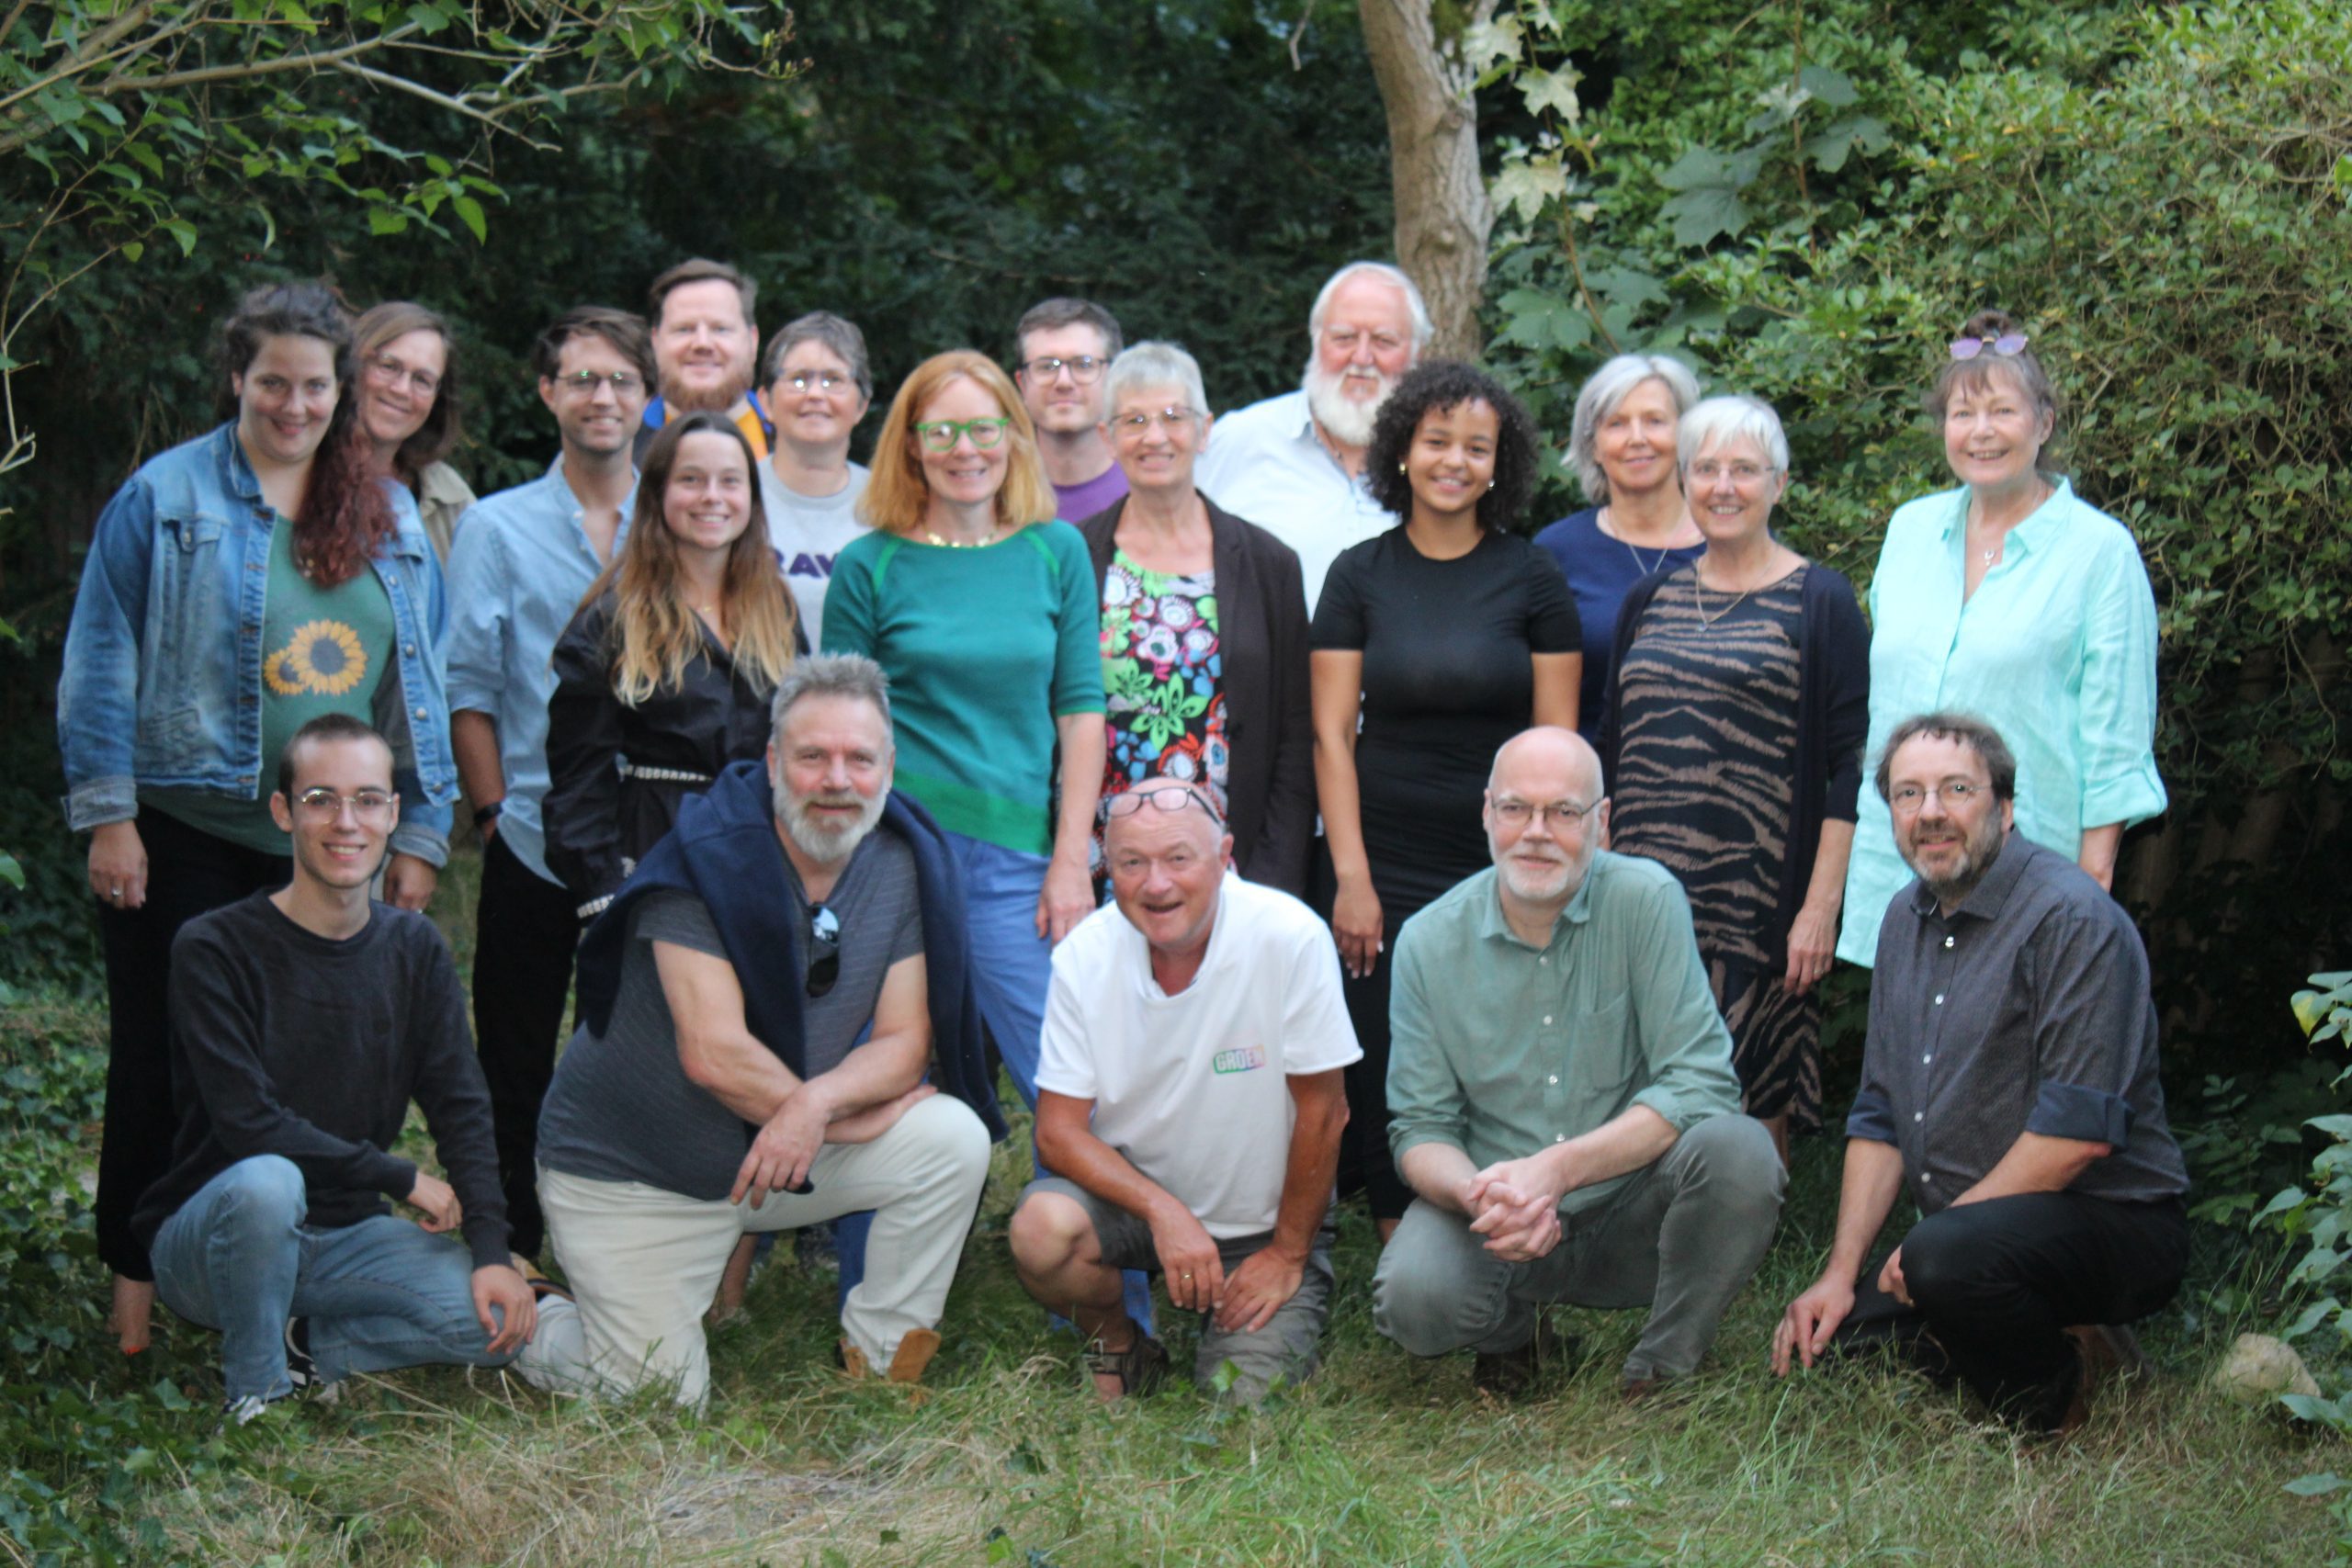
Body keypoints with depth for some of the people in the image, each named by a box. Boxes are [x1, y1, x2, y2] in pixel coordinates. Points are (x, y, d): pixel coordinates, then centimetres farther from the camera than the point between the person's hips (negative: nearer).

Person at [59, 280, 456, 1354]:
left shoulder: (389, 520, 11)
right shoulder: (165, 499, -2)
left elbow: (421, 686, 13)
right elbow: (102, 664, -4)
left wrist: (421, 836, 9)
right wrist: (107, 816, -9)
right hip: (187, 834, -4)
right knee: (164, 1060, 3)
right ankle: (138, 1277, 15)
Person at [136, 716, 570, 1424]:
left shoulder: (414, 948, 4)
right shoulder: (215, 948, -13)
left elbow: (461, 1110, 1)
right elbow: (249, 1124, -20)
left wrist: (491, 1252, -12)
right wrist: (401, 1179, -15)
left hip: (345, 1237, 4)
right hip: (208, 1236, -4)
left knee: (495, 1320, -20)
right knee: (265, 1183, -39)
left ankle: (300, 1347, 1)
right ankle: (256, 1392, -16)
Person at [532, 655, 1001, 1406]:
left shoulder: (904, 862, -6)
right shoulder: (708, 858, -22)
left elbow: (905, 1042, -8)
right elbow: (715, 1054, -27)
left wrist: (817, 1102, -28)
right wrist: (850, 1119, -17)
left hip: (790, 1154, 5)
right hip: (630, 1170, -4)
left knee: (955, 1139, -17)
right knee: (661, 1401, -9)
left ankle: (879, 1369, -2)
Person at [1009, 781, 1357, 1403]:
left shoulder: (1290, 938, -22)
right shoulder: (1084, 956, -13)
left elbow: (1323, 1112, -14)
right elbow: (1059, 1129, -11)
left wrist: (1289, 1254, -7)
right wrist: (1164, 1211, -26)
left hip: (1263, 1224, -2)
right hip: (1129, 1195, 2)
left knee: (1243, 1399, -18)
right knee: (1043, 1225, -29)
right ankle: (1117, 1348, 3)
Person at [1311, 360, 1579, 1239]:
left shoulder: (1531, 579, 3)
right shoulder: (1360, 575, 5)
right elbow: (1332, 735, 2)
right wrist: (1350, 876, -5)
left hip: (1500, 871, -1)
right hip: (1385, 875, 1)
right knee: (1386, 1085, 1)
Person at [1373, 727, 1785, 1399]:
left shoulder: (1646, 901, -9)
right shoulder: (1429, 942, -3)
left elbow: (1700, 1085, -16)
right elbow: (1421, 1128, -2)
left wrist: (1558, 1168, -28)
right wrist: (1477, 1194, -26)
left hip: (1631, 1213, -1)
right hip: (1496, 1222, 1)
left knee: (1736, 1150, -30)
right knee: (1413, 1297, -30)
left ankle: (1663, 1371, -5)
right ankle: (1516, 1330, 9)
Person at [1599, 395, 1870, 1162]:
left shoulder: (1819, 602, 1)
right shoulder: (1651, 598, 14)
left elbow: (1848, 769, -4)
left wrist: (1821, 905, -11)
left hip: (1756, 904, -4)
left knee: (1751, 1110, -2)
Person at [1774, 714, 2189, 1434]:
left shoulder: (2072, 919, -15)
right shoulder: (1907, 920, 12)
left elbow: (2079, 1132, -22)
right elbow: (1879, 1116, 14)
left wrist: (1927, 1245, -16)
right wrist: (1841, 1272, 4)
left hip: (2110, 1222, -9)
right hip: (1981, 1223, 9)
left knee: (1950, 1257, -36)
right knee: (1825, 1337, -5)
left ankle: (2058, 1399, -7)